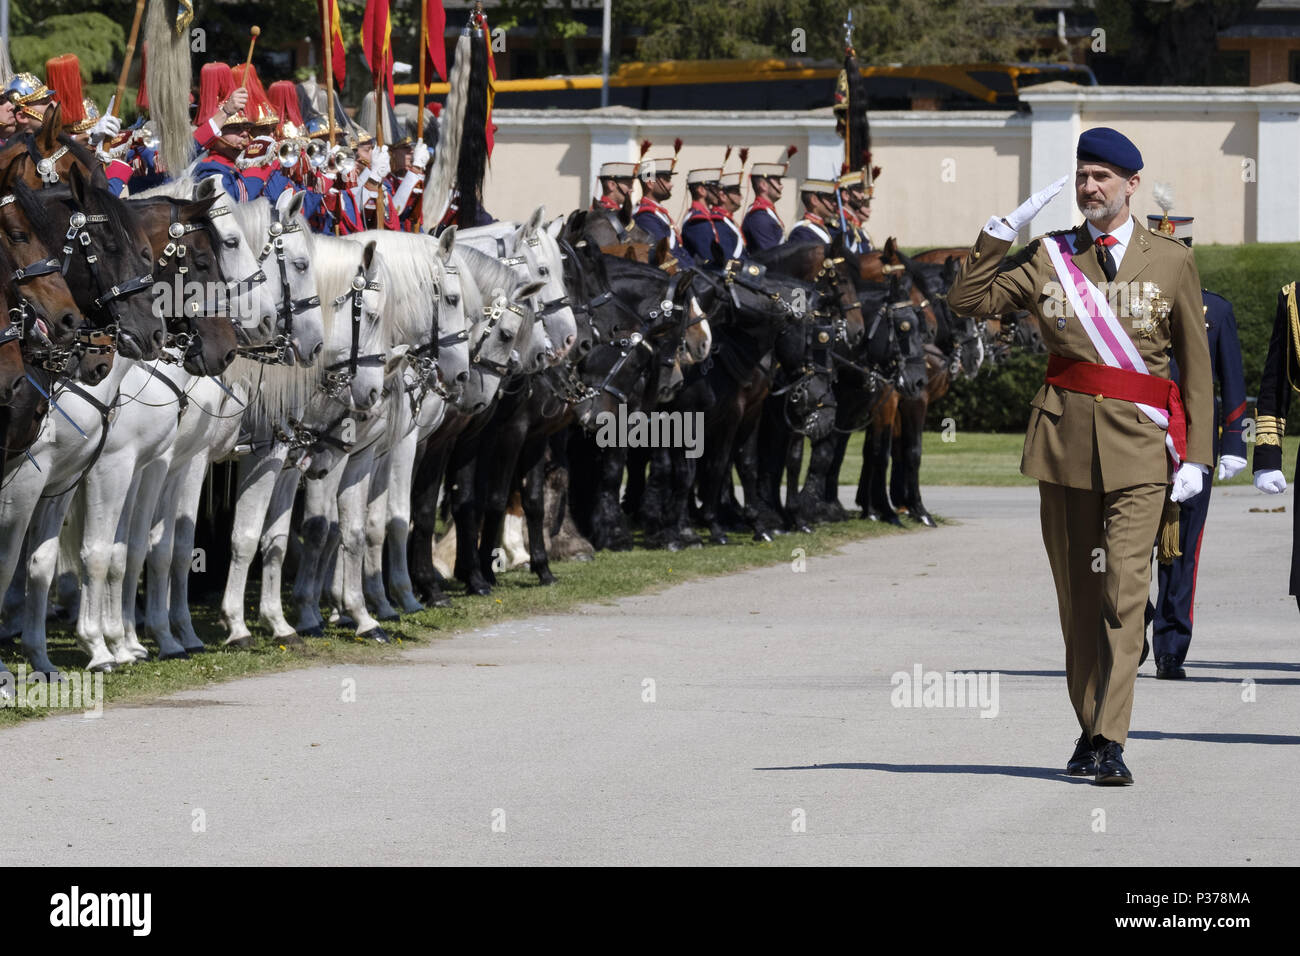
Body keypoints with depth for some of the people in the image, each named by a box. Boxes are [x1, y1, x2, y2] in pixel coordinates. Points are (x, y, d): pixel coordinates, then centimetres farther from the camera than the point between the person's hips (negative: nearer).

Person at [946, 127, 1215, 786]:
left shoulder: (1172, 262, 5)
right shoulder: (1049, 257, 9)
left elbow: (1196, 366, 7)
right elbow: (966, 300, 2)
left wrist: (1196, 456, 0)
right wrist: (1005, 229, -4)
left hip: (1139, 442, -2)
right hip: (1066, 435, 3)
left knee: (1125, 585, -14)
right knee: (1077, 591, 7)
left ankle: (1110, 742, -18)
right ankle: (1089, 729, 19)